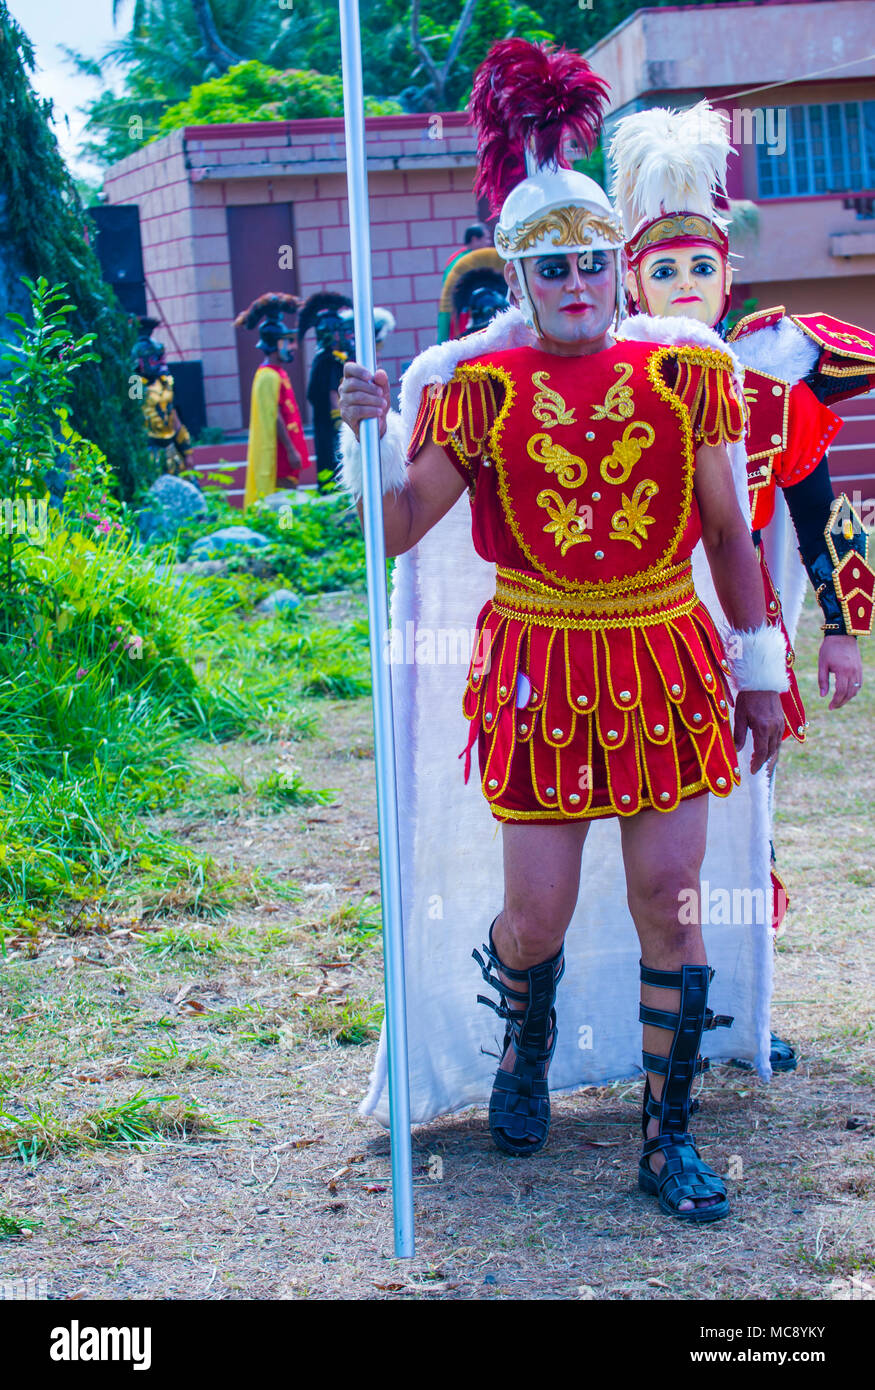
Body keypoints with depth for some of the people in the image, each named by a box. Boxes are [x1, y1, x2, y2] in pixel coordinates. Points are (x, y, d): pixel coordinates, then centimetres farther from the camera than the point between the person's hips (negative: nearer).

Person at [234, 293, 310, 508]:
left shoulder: (278, 373, 17)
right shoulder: (269, 376, -13)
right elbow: (275, 417, -18)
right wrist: (291, 450, -20)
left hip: (285, 451, 10)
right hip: (278, 450, -10)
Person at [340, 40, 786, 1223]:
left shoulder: (683, 376, 2)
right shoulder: (477, 389, -1)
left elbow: (729, 535, 7)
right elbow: (397, 532, 0)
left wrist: (758, 668, 7)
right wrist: (371, 437, -16)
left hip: (666, 664, 1)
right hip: (543, 671, -1)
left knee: (669, 905, 0)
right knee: (537, 915, 1)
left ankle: (669, 1140, 13)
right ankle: (526, 1048, 37)